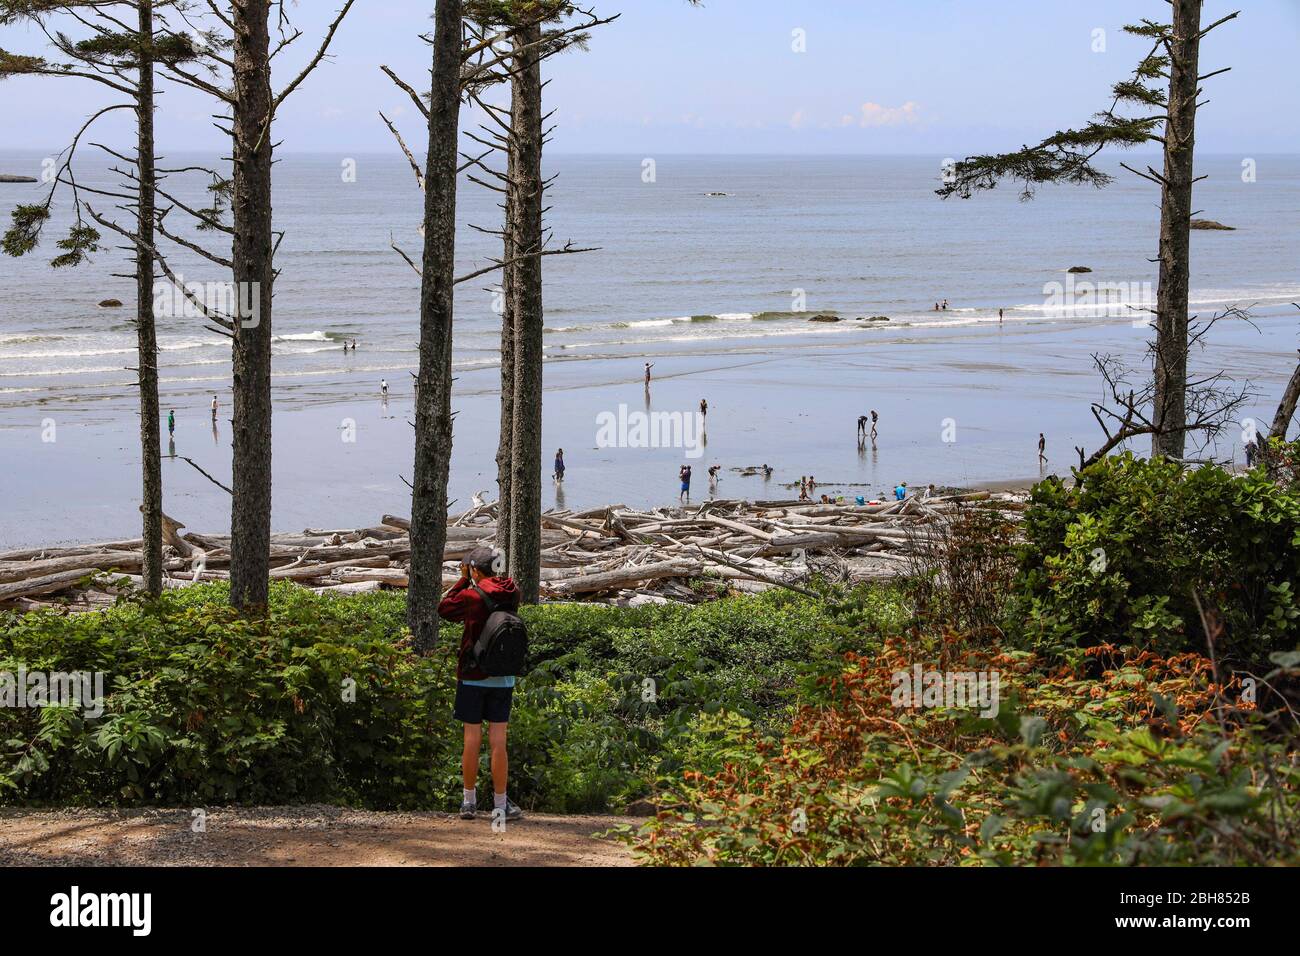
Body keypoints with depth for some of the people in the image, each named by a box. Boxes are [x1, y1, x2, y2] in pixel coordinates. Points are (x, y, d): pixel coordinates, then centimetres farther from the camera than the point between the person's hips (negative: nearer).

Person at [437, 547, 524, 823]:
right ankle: (501, 805, 7)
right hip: (503, 679, 3)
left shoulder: (473, 596, -12)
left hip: (472, 678, -3)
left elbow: (445, 609, 3)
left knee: (471, 741, 5)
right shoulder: (512, 595, 0)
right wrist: (470, 583, 13)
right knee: (498, 743, 4)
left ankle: (469, 802, 12)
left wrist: (463, 580, 9)